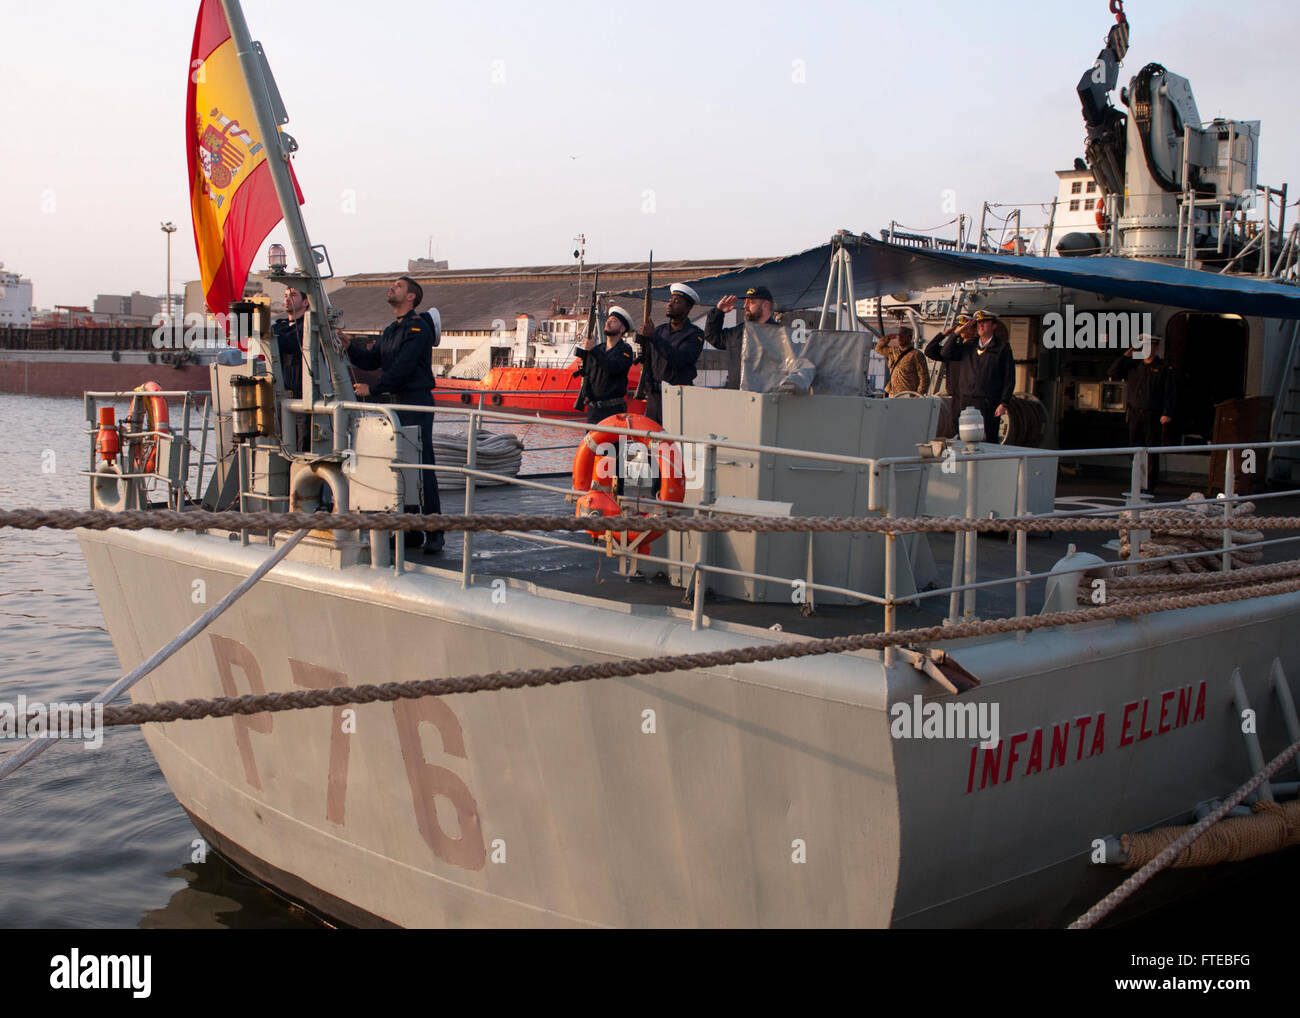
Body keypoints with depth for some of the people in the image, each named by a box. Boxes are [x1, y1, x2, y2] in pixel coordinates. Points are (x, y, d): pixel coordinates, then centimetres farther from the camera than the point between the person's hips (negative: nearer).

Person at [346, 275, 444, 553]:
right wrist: (347, 345, 1)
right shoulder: (391, 330, 20)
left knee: (422, 468, -10)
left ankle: (435, 534, -7)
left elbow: (402, 367, -17)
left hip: (416, 404, -9)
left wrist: (373, 389, -14)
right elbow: (370, 361, 15)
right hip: (393, 403, 9)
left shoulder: (418, 327, -9)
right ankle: (411, 532, 13)